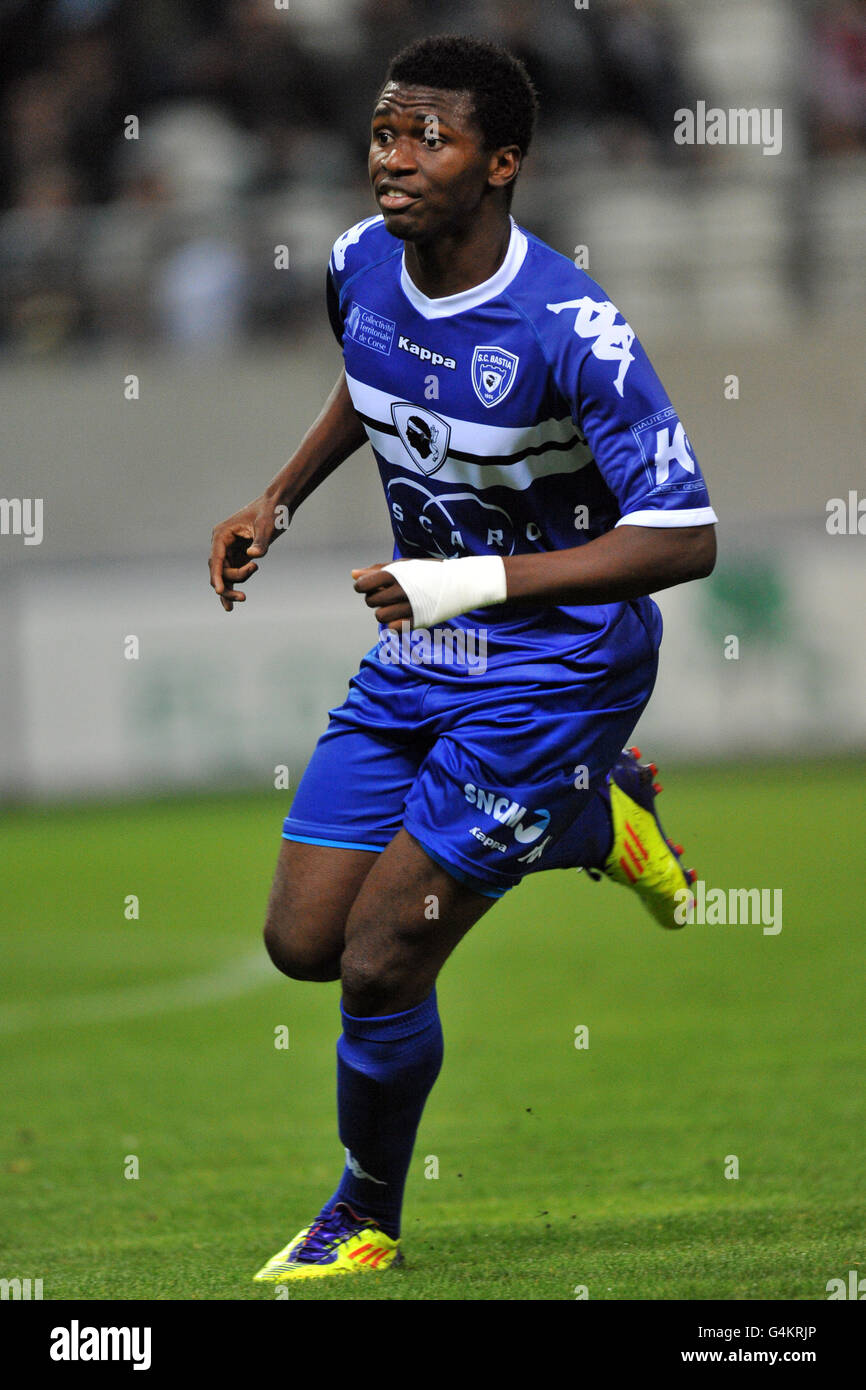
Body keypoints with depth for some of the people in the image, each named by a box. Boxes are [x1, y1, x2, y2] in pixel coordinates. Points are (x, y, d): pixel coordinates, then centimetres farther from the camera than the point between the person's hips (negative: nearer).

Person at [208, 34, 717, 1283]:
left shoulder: (570, 329, -26)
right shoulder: (362, 265, -5)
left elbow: (687, 539, -26)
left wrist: (478, 582, -32)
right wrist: (278, 502, 8)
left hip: (554, 671, -7)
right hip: (419, 658, 7)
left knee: (381, 963, -10)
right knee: (303, 940, 5)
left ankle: (368, 1221, 18)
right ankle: (597, 820, 24)